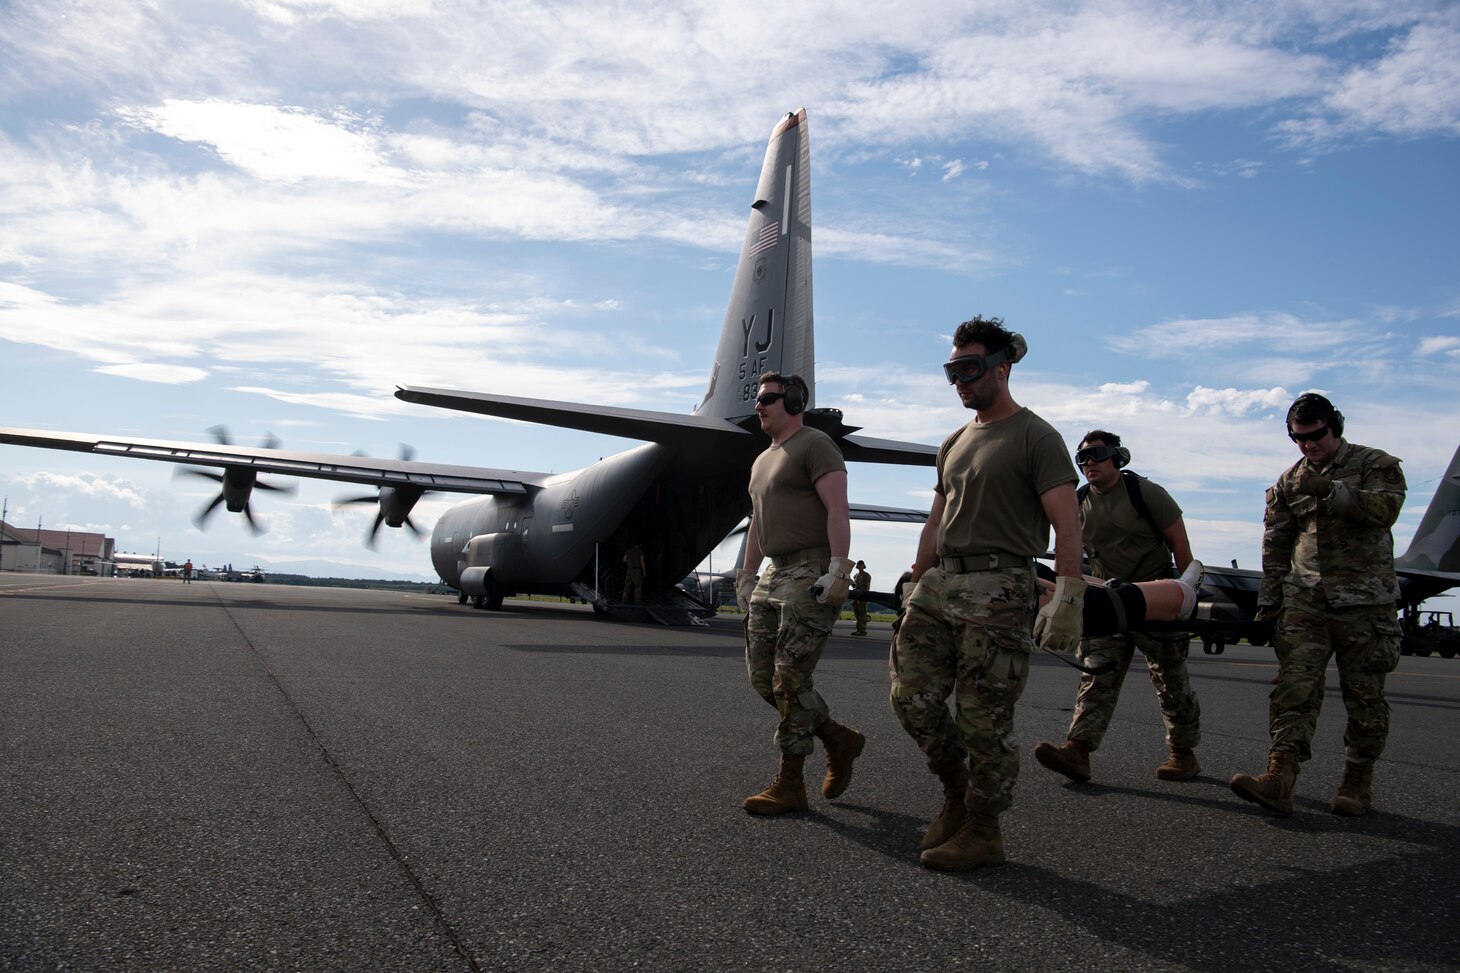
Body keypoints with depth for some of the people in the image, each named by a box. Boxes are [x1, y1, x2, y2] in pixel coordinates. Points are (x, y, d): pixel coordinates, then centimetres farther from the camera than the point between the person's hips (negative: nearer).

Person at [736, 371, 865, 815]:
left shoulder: (815, 445, -4)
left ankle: (790, 785, 1)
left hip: (812, 574, -9)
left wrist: (838, 567, -22)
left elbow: (837, 510, -14)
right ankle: (839, 739, 21)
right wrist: (746, 576, 22)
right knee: (762, 676, 6)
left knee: (790, 680, -9)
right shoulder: (762, 461, 23)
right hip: (774, 575, 9)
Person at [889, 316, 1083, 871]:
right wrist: (917, 589, 19)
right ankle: (957, 794, 24)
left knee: (984, 718, -2)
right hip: (940, 584, 7)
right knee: (913, 698, 3)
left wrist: (1067, 600, -19)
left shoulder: (1034, 437, -3)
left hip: (998, 589, -7)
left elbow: (1067, 524, -10)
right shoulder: (954, 444, 19)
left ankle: (982, 833, 12)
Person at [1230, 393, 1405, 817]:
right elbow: (1276, 545, 16)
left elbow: (1386, 508, -16)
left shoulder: (1375, 464, 4)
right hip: (1305, 596, 3)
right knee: (1295, 685, -8)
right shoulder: (1290, 481, 14)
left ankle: (1358, 782, 15)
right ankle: (1279, 777, -16)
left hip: (1364, 597, -3)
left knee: (1364, 692, 3)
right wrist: (1268, 600, 12)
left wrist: (1331, 491, -23)